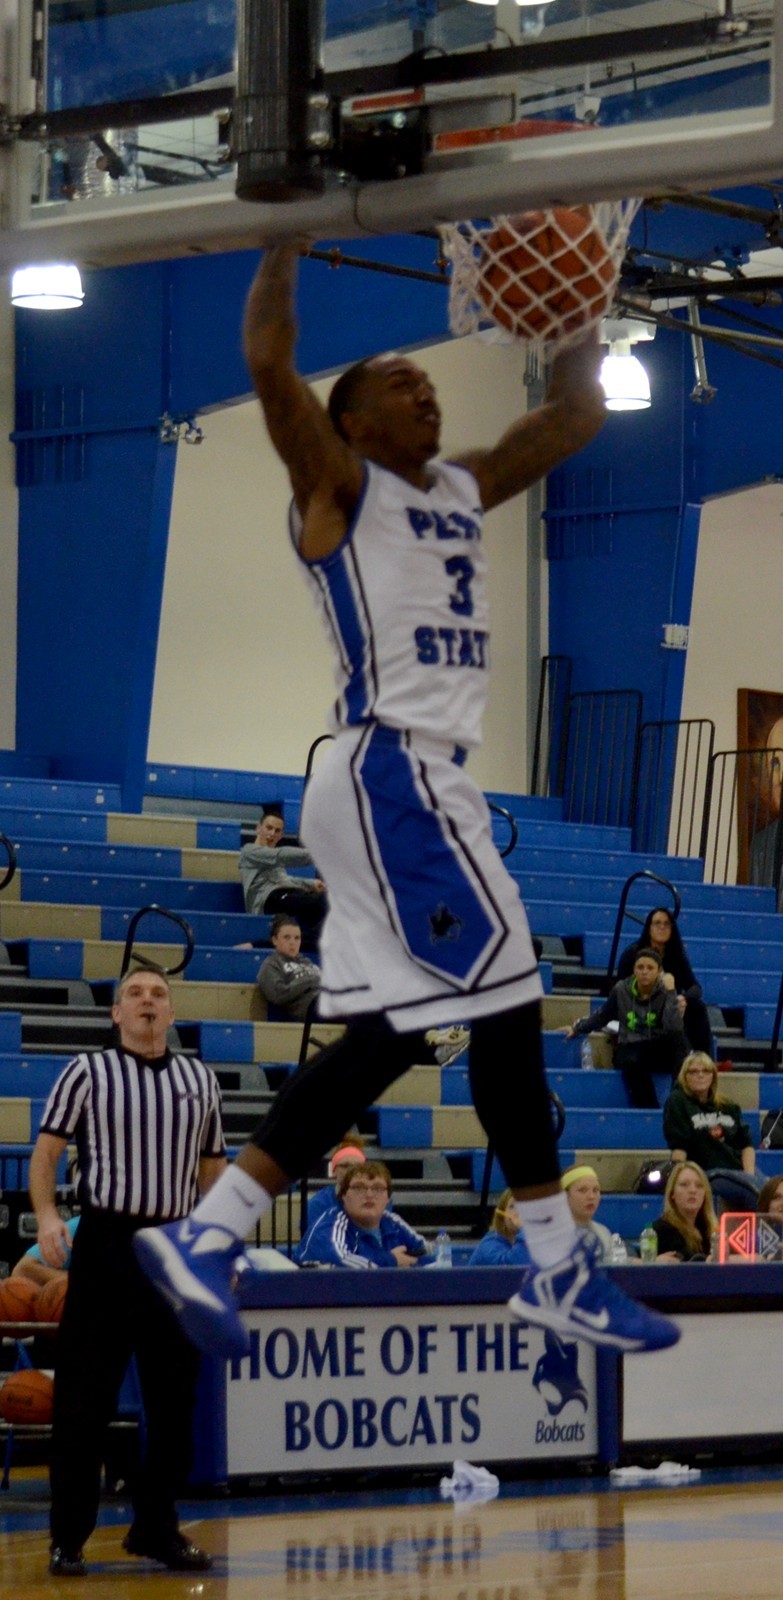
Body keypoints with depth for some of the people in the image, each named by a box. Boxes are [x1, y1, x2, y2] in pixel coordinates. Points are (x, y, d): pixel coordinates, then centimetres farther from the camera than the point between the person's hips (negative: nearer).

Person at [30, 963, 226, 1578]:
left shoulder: (200, 1079, 12)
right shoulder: (87, 1072, 1)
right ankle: (68, 1537, 4)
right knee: (84, 1400, -3)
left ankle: (156, 1528, 18)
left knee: (175, 1400, 7)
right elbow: (47, 1150, -1)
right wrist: (46, 1215, -17)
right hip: (106, 1243, -4)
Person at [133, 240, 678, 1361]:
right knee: (506, 1007, -9)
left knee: (389, 1033, 6)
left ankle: (204, 1238, 4)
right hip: (395, 777, -9)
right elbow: (269, 364, -18)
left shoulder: (464, 492, 21)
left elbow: (577, 413, 28)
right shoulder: (341, 486, -1)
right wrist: (286, 243, -9)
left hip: (413, 785, 9)